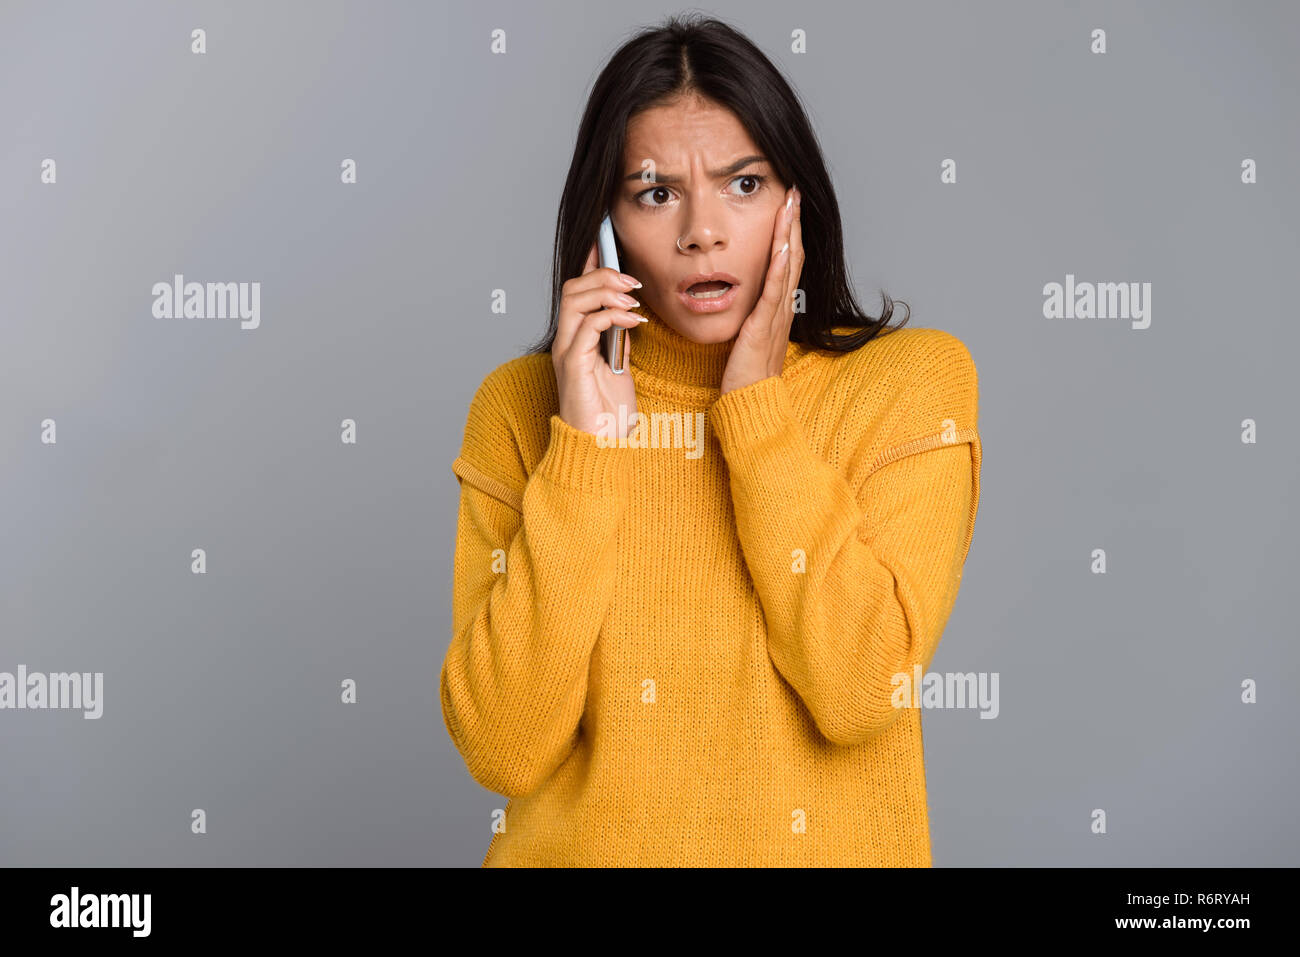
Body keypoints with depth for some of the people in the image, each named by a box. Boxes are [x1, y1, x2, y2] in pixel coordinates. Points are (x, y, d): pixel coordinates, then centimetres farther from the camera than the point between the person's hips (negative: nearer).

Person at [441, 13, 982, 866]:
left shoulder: (911, 379, -2)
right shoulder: (521, 405, 0)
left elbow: (861, 695, -13)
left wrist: (757, 409, -10)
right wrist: (586, 446, -13)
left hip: (826, 845, 0)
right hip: (581, 846, 0)